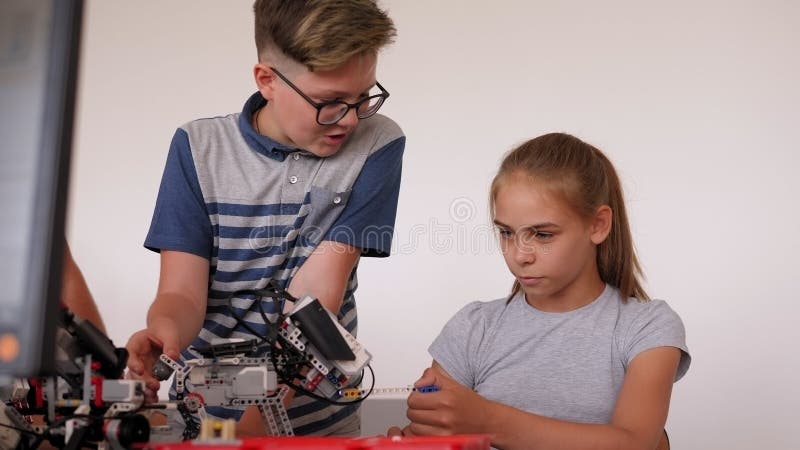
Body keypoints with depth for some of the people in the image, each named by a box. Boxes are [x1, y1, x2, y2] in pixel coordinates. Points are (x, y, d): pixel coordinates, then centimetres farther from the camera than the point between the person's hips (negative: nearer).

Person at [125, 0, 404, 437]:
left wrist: (253, 423, -24)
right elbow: (182, 294, -7)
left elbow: (316, 293, -16)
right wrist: (165, 335, -30)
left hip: (313, 421, -2)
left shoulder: (376, 145, -11)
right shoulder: (199, 147, -5)